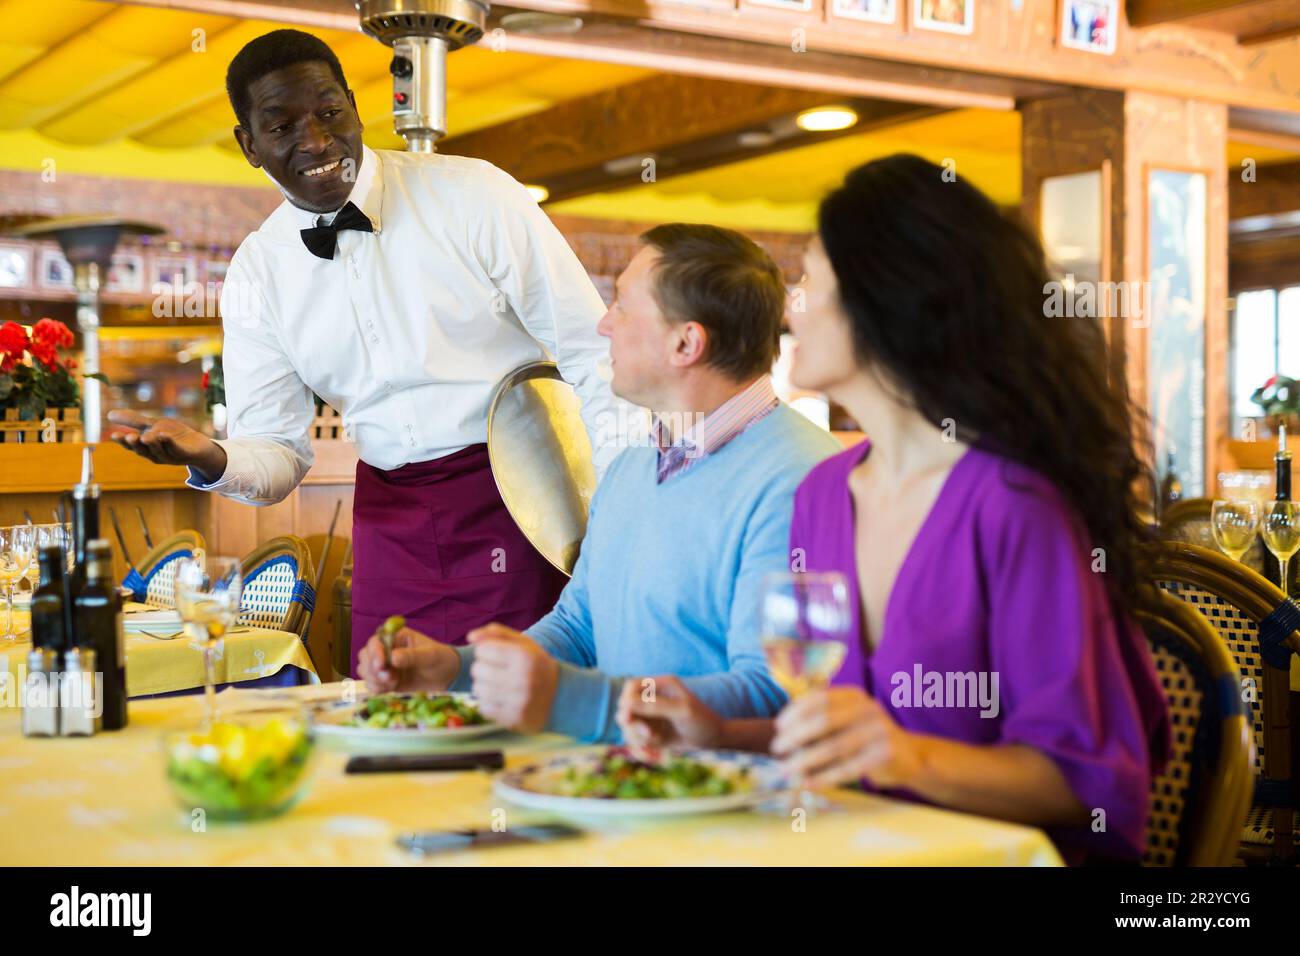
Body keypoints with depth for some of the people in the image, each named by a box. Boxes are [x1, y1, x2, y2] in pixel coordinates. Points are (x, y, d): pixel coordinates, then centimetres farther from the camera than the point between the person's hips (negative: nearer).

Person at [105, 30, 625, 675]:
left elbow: (597, 355, -7)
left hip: (520, 500, -3)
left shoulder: (472, 194, -6)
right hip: (390, 520, 3)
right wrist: (212, 459, -18)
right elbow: (279, 456, 5)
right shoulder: (256, 273, 4)